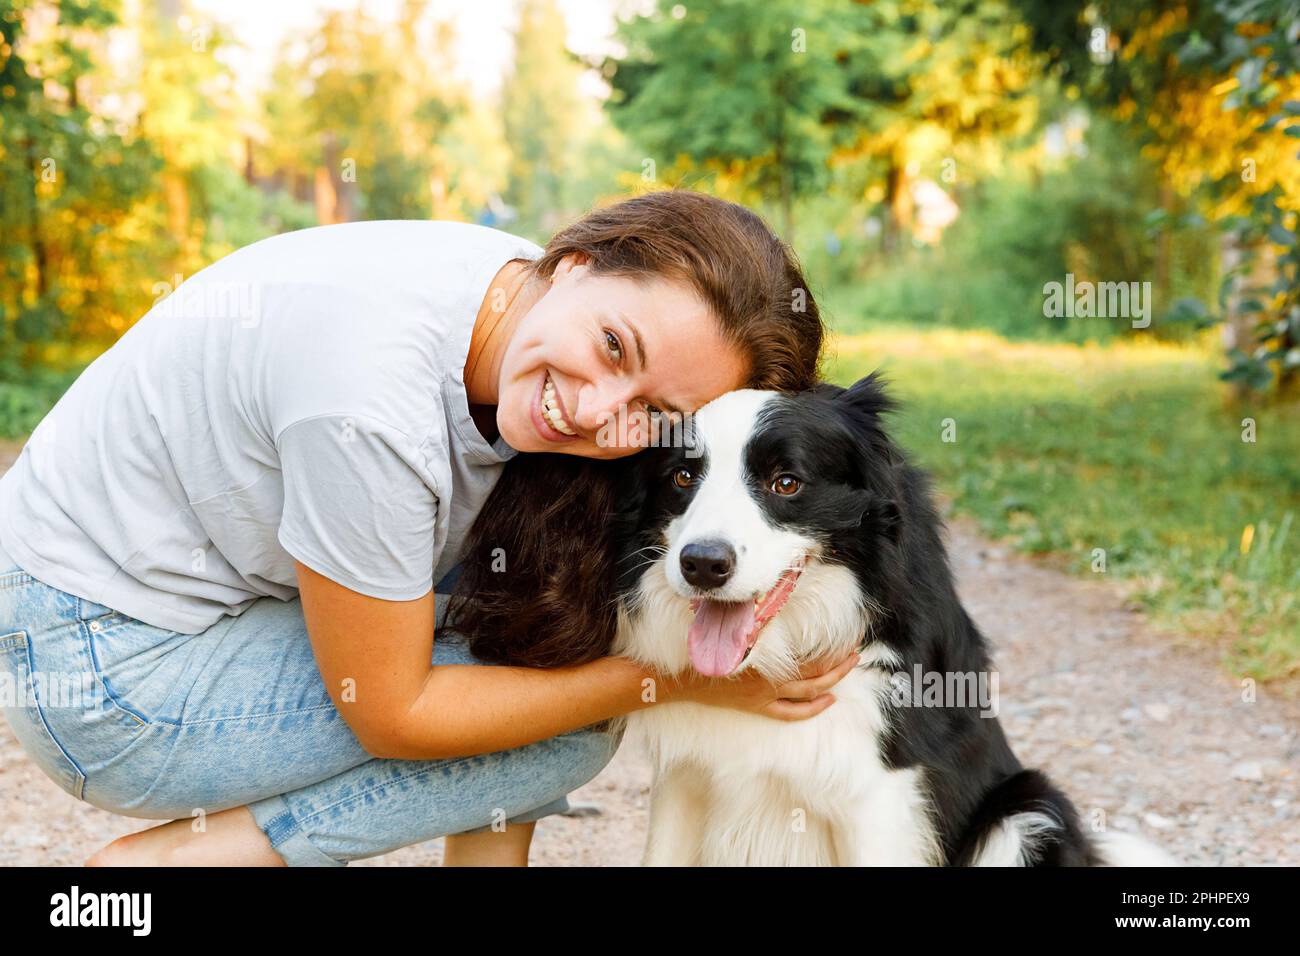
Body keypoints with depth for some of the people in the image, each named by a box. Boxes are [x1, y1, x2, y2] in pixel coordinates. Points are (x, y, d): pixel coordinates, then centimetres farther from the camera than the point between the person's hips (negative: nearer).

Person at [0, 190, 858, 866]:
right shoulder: (370, 404, -33)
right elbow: (391, 715, -22)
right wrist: (674, 679, -19)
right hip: (101, 670, -8)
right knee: (572, 732, -12)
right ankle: (168, 861, -4)